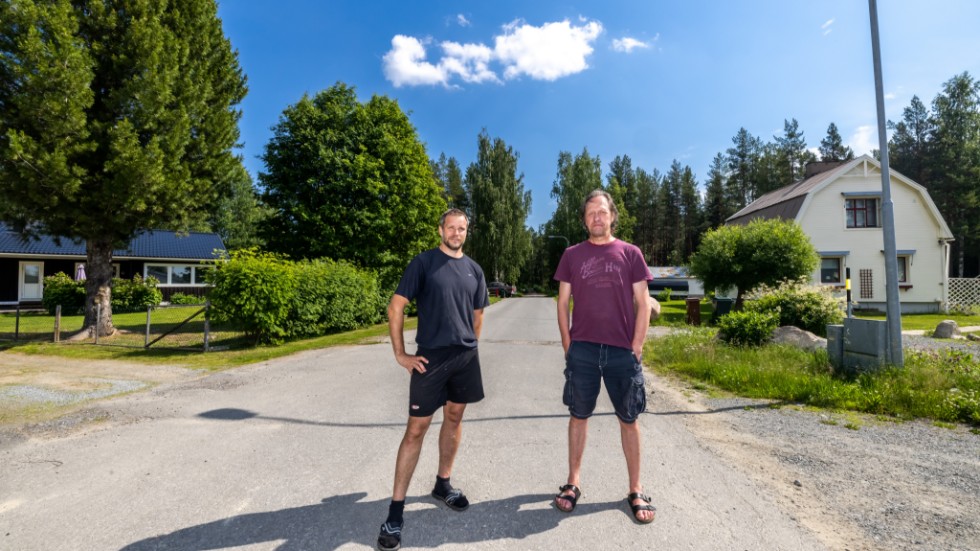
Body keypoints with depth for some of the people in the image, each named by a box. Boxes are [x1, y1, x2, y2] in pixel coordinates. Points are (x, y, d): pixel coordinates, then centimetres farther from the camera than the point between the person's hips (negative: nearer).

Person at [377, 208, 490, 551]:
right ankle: (395, 510, 7)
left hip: (466, 357, 5)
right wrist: (400, 354, -11)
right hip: (431, 357, -5)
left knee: (454, 417, 15)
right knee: (416, 428, -2)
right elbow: (396, 307, -8)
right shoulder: (423, 263, -6)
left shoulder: (473, 269, 8)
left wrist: (468, 346, 13)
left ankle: (443, 485, 34)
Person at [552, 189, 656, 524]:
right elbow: (563, 302, 7)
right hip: (582, 351, 1)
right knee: (578, 416, 9)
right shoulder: (572, 255, 7)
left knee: (629, 419, 8)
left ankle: (635, 491, 22)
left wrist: (637, 345, -3)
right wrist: (567, 344, 1)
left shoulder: (630, 253, 4)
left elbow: (643, 303, 3)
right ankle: (573, 483, 23)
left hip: (623, 352, 0)